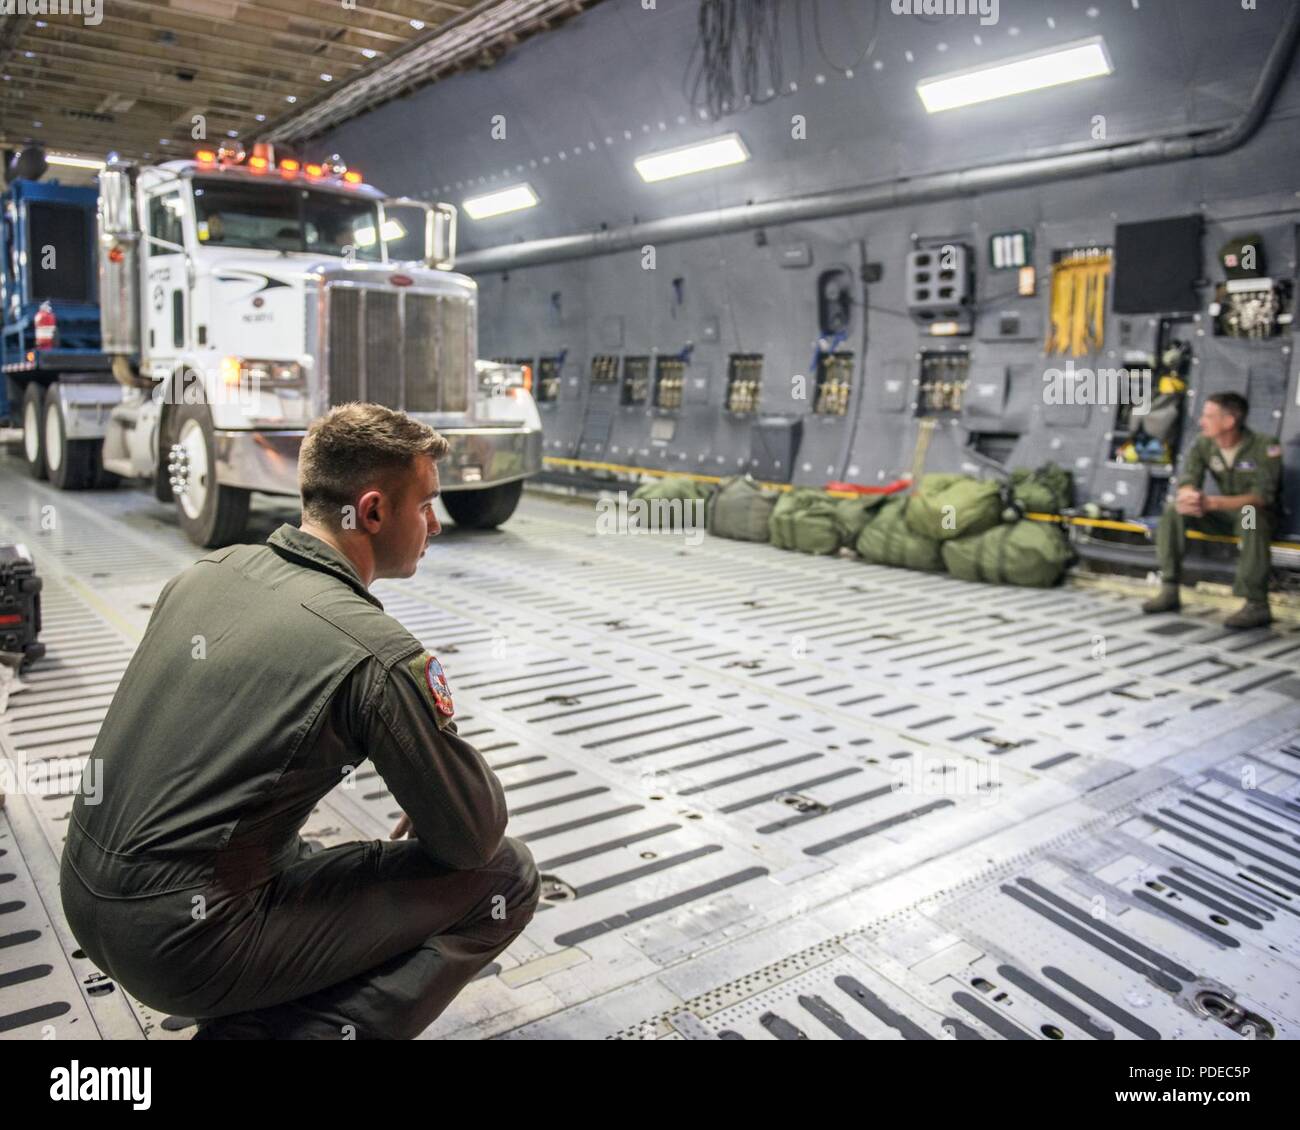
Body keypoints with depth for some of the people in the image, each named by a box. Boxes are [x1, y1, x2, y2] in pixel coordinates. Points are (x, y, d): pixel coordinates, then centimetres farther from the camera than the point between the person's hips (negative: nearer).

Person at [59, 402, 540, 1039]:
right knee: (506, 878, -4)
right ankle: (255, 1030, -7)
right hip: (187, 943, -8)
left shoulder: (205, 572, 3)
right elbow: (474, 837, -10)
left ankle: (241, 1016, 15)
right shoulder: (375, 652, -19)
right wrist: (436, 801, 13)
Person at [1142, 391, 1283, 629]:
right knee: (1173, 512, -17)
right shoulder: (1203, 446, -5)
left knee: (1250, 515, -40)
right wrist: (1189, 497, -41)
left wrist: (1212, 502, -45)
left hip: (1259, 514, -5)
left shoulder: (1265, 447, -20)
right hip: (1224, 514, 5)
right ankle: (1169, 591, -15)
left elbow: (1262, 496, -30)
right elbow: (1186, 482, -13)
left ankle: (1257, 605, -36)